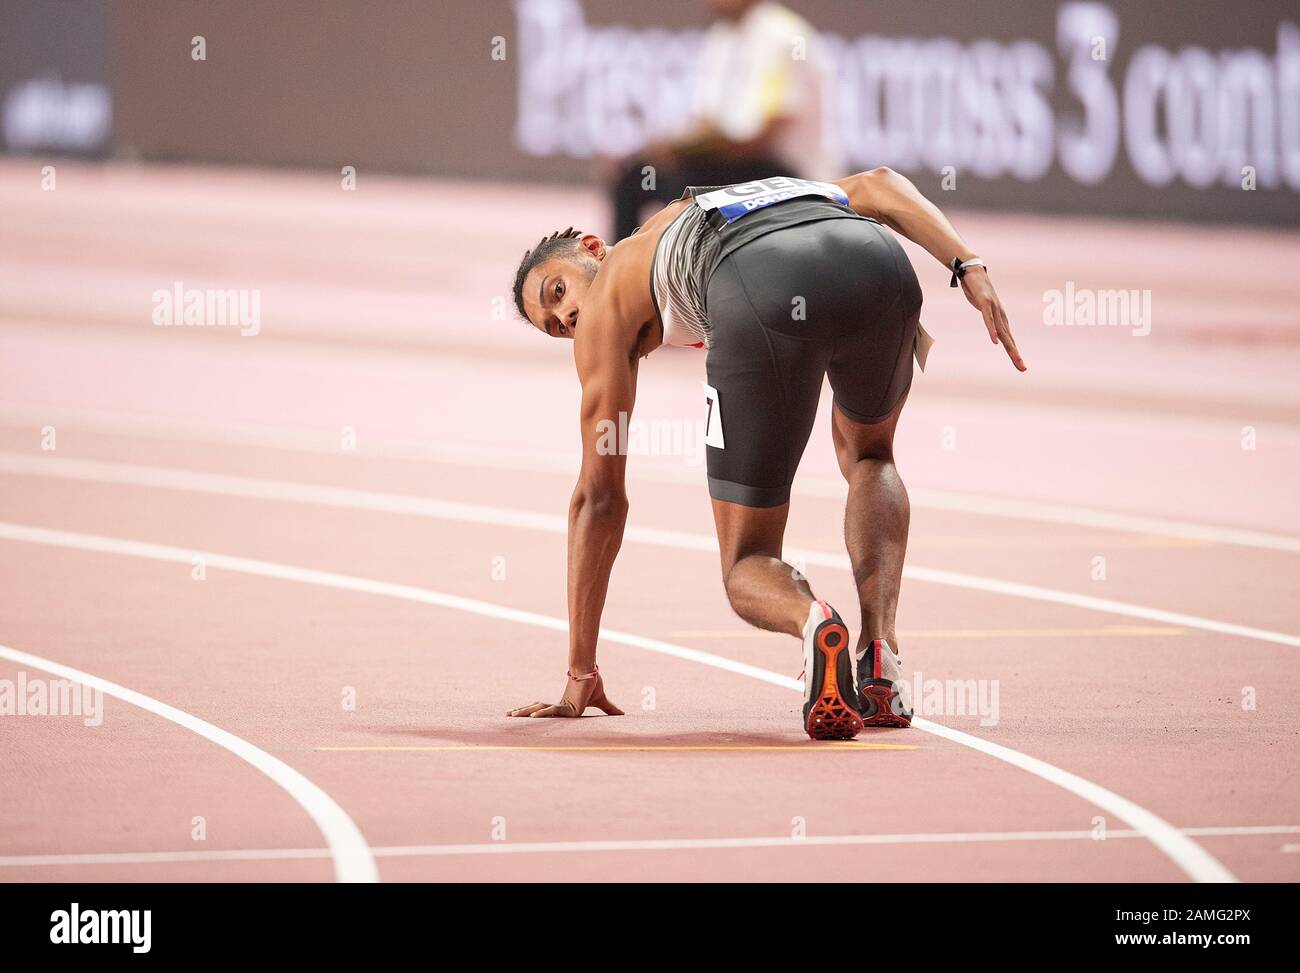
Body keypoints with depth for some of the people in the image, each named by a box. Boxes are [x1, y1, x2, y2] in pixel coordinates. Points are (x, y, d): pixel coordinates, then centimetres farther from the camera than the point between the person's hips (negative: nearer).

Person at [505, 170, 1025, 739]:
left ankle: (811, 623, -23)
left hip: (763, 295, -4)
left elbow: (599, 497, 32)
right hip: (877, 260, 4)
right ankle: (881, 662, 14)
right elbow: (877, 186, 28)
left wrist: (579, 676, 34)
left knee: (748, 569, 14)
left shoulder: (605, 302, 34)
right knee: (868, 456, 37)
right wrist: (968, 266, 15)